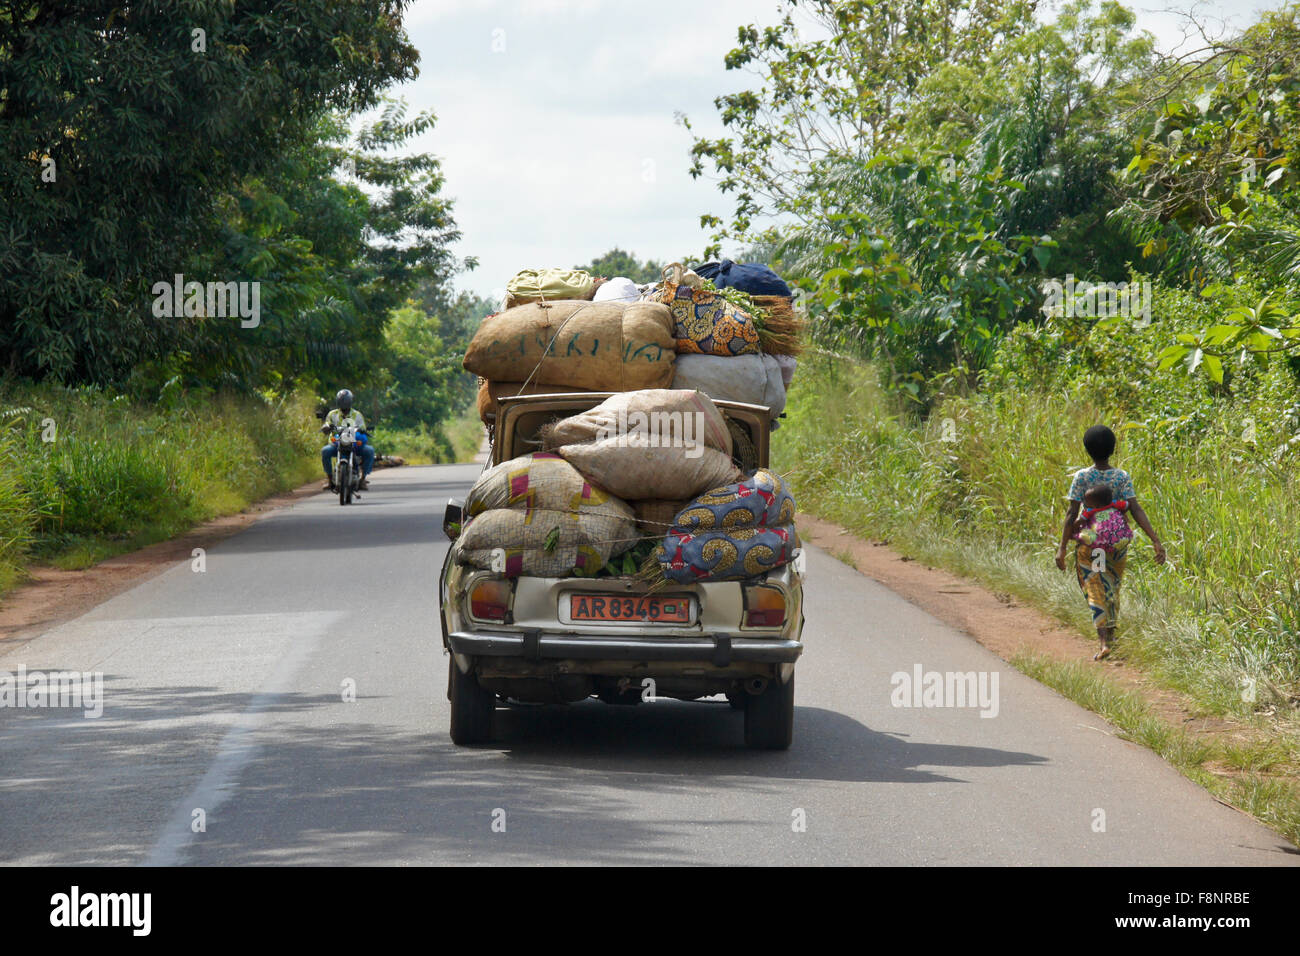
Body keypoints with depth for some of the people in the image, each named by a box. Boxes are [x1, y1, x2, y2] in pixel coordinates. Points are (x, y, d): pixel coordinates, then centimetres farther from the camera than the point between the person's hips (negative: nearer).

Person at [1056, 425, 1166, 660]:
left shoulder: (1082, 477, -13)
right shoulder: (1123, 477, -9)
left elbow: (1072, 513, -14)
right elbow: (1136, 510, -16)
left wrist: (1063, 547, -10)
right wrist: (1156, 541, -17)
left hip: (1089, 542, -3)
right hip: (1118, 541, 3)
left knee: (1094, 589, 3)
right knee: (1112, 585, 25)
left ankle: (1104, 642, -13)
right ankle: (1110, 632, 41)